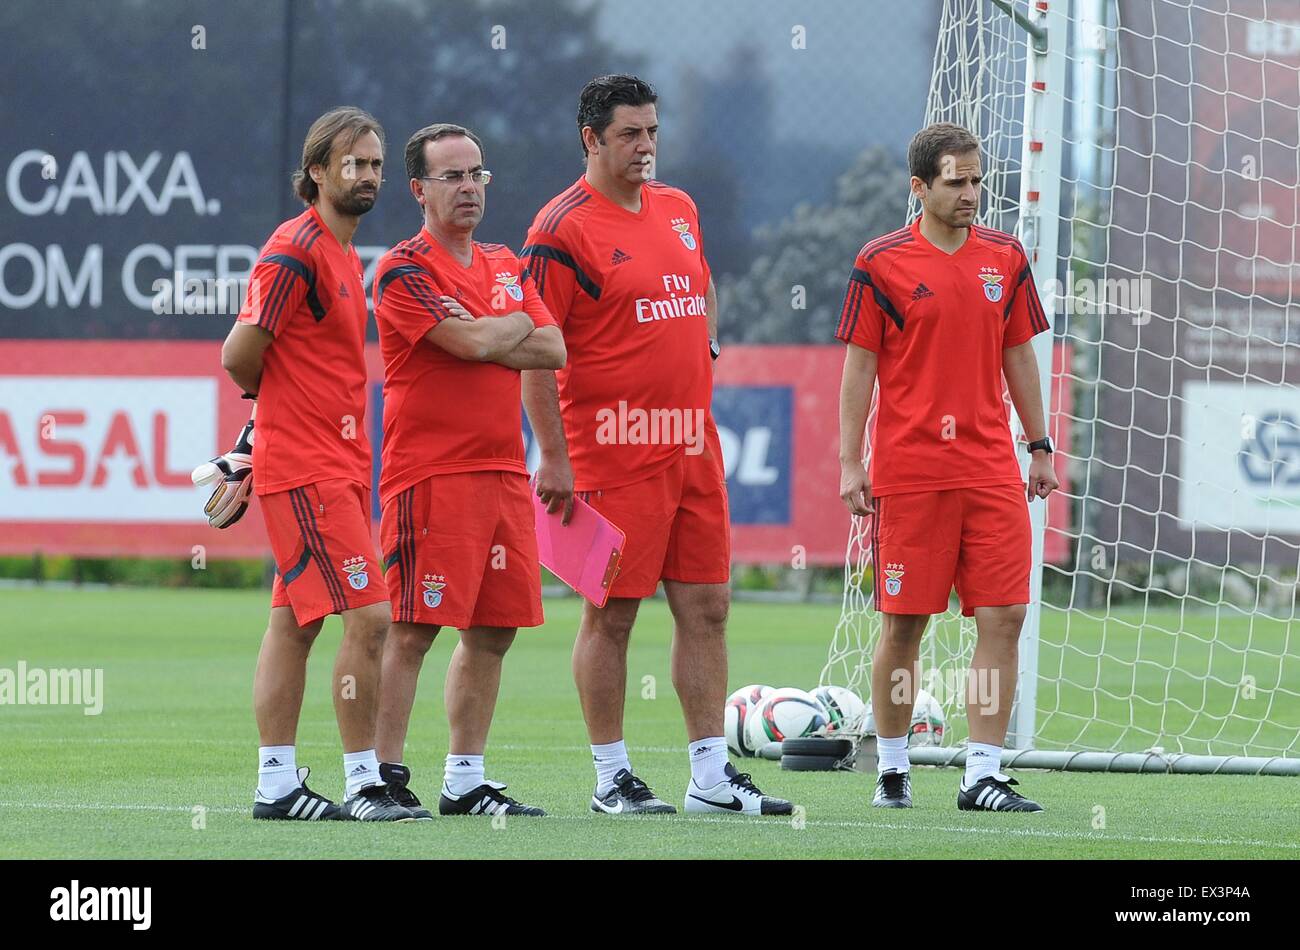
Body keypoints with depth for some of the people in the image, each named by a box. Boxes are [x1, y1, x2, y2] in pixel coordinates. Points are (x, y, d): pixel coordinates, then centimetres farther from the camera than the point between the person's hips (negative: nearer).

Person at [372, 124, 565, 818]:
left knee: (494, 629, 8)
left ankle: (466, 781, 14)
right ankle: (387, 778, -6)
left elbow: (553, 350, 8)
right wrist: (519, 325, 2)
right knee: (413, 629, -9)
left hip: (504, 469, 8)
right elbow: (474, 341, -18)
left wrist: (484, 339, -7)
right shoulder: (405, 270, -6)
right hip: (431, 470, -7)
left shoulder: (507, 267, 19)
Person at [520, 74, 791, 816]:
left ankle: (712, 775, 12)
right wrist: (554, 456, -14)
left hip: (693, 444, 7)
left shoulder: (679, 208, 12)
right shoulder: (563, 229, -10)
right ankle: (612, 776, 5)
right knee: (612, 612, -2)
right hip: (616, 446, -7)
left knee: (707, 606, 7)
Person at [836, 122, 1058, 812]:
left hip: (991, 468, 3)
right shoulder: (881, 263, -2)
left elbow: (1019, 356, 16)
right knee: (904, 622, 1)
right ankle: (891, 768, 16)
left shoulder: (1005, 258, 9)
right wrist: (849, 463, -4)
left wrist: (1040, 448, 14)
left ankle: (983, 774, -3)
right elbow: (859, 365, 0)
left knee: (1002, 617, -5)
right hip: (907, 469, -3)